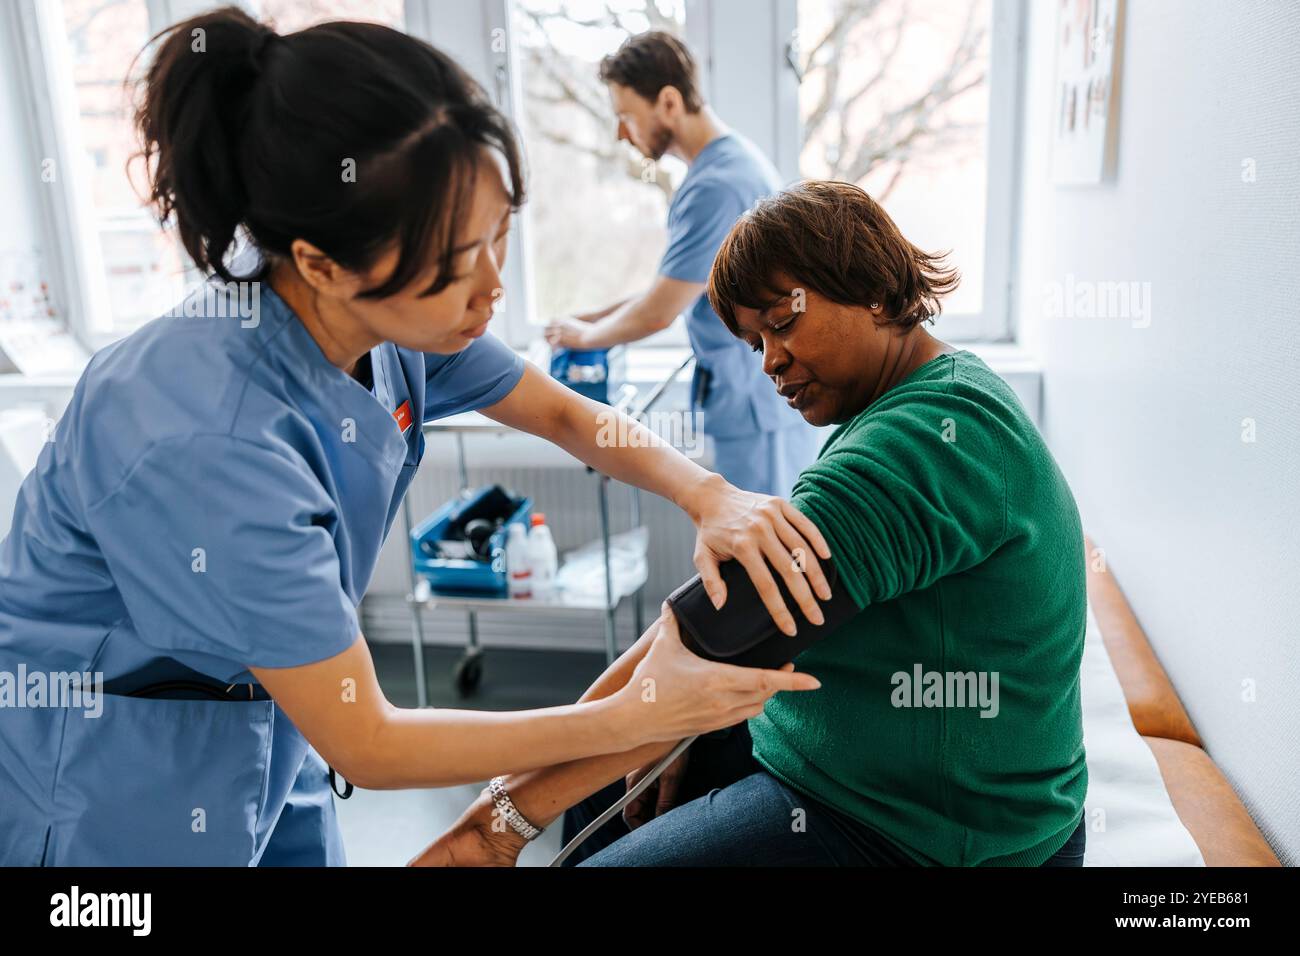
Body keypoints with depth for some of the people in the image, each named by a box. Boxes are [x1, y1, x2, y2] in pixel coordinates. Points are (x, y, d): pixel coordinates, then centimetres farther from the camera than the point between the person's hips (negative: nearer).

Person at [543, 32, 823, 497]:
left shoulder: (717, 184, -23)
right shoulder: (729, 161, 10)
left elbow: (659, 312, -19)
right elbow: (679, 286, 18)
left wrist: (587, 334, -1)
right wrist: (599, 316, 12)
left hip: (758, 400, -10)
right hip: (761, 391, 10)